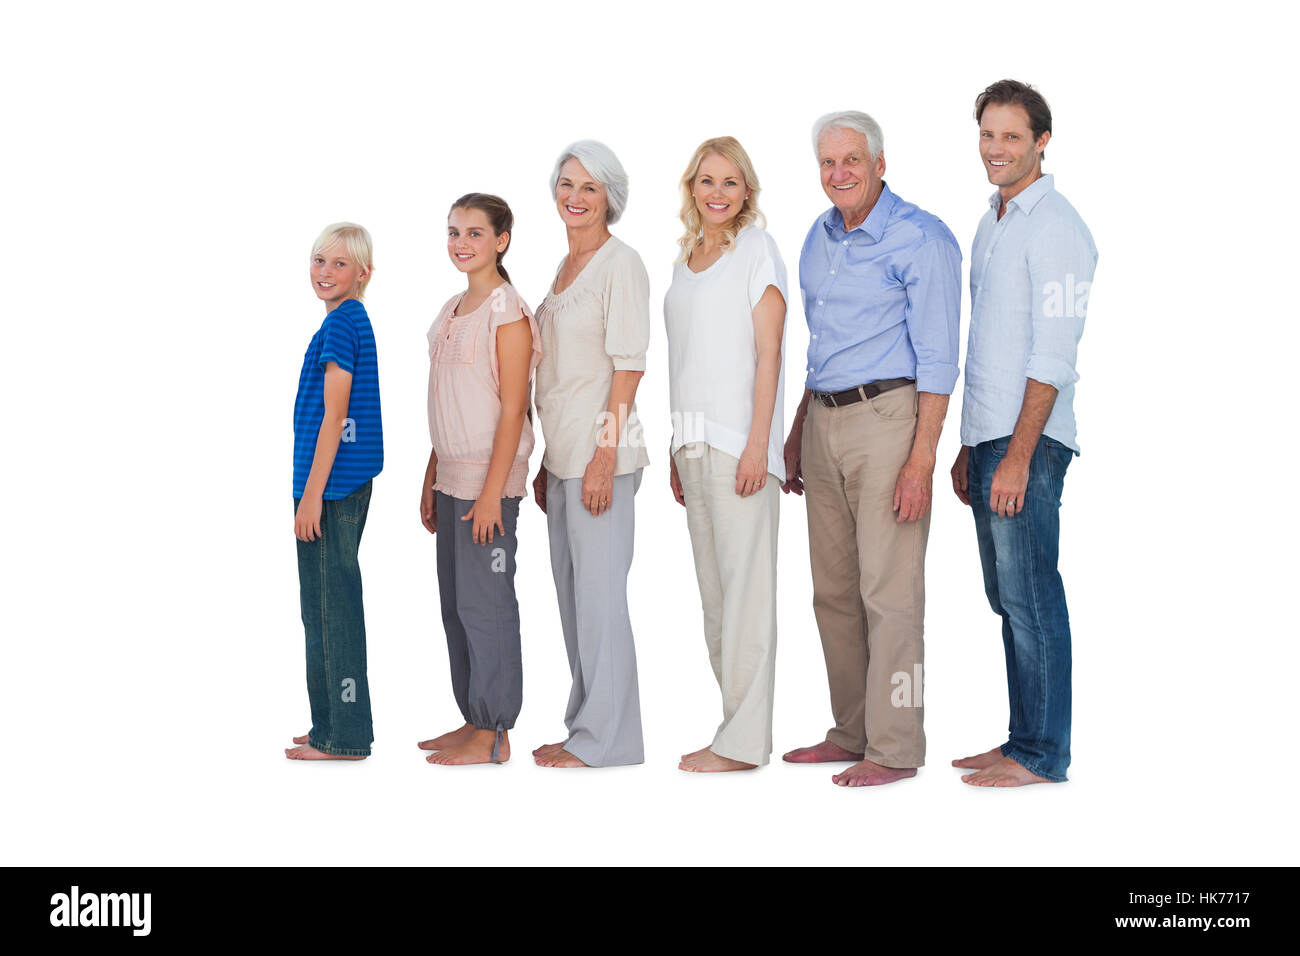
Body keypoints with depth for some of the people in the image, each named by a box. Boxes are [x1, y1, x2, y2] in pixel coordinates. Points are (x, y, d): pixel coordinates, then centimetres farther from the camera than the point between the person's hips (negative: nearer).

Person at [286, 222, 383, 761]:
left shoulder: (341, 322, -13)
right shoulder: (352, 321, 16)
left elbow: (334, 416, -17)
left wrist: (312, 494, -18)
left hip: (333, 484, -10)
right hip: (347, 486, 10)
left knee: (333, 606, -4)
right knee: (325, 607, 15)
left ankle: (345, 737, 2)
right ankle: (333, 725, 24)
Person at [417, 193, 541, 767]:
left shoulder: (507, 311, -11)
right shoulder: (452, 310, 15)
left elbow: (512, 409, -15)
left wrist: (492, 491, -20)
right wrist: (431, 479, 18)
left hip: (489, 476, -9)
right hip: (452, 475, 9)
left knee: (484, 600, -4)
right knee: (455, 601, 12)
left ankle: (493, 735, 4)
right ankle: (474, 721, 22)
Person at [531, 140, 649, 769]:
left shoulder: (621, 264, -9)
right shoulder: (566, 266, 17)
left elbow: (628, 367, -15)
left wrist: (604, 455, -21)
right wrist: (548, 462, 19)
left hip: (600, 453, -9)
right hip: (564, 452, 9)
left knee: (599, 595, -5)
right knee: (572, 594, 12)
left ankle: (605, 739, 3)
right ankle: (583, 728, 21)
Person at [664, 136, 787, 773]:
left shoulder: (757, 248, -2)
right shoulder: (686, 259, 18)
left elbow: (768, 353, -9)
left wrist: (757, 443, -16)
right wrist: (677, 450, 14)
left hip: (738, 442, -7)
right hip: (692, 440, 7)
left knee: (744, 584, -7)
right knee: (711, 586, 8)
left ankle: (744, 740, -5)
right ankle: (738, 722, 15)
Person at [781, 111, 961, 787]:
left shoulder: (920, 239, -9)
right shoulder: (818, 238, 15)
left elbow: (937, 357, -12)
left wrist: (921, 459, -18)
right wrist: (797, 434, 20)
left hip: (887, 416, -8)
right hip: (824, 423, 8)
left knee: (889, 593, -6)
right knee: (834, 592, 11)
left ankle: (894, 749, 1)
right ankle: (850, 734, 21)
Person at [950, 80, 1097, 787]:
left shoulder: (1054, 226, -10)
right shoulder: (993, 224, 18)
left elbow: (1052, 356, -17)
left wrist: (1016, 456, -21)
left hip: (1028, 441, -9)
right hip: (989, 436, 9)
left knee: (1030, 597, -5)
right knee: (1008, 599, 12)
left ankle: (1042, 755, 3)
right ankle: (1021, 741, 20)